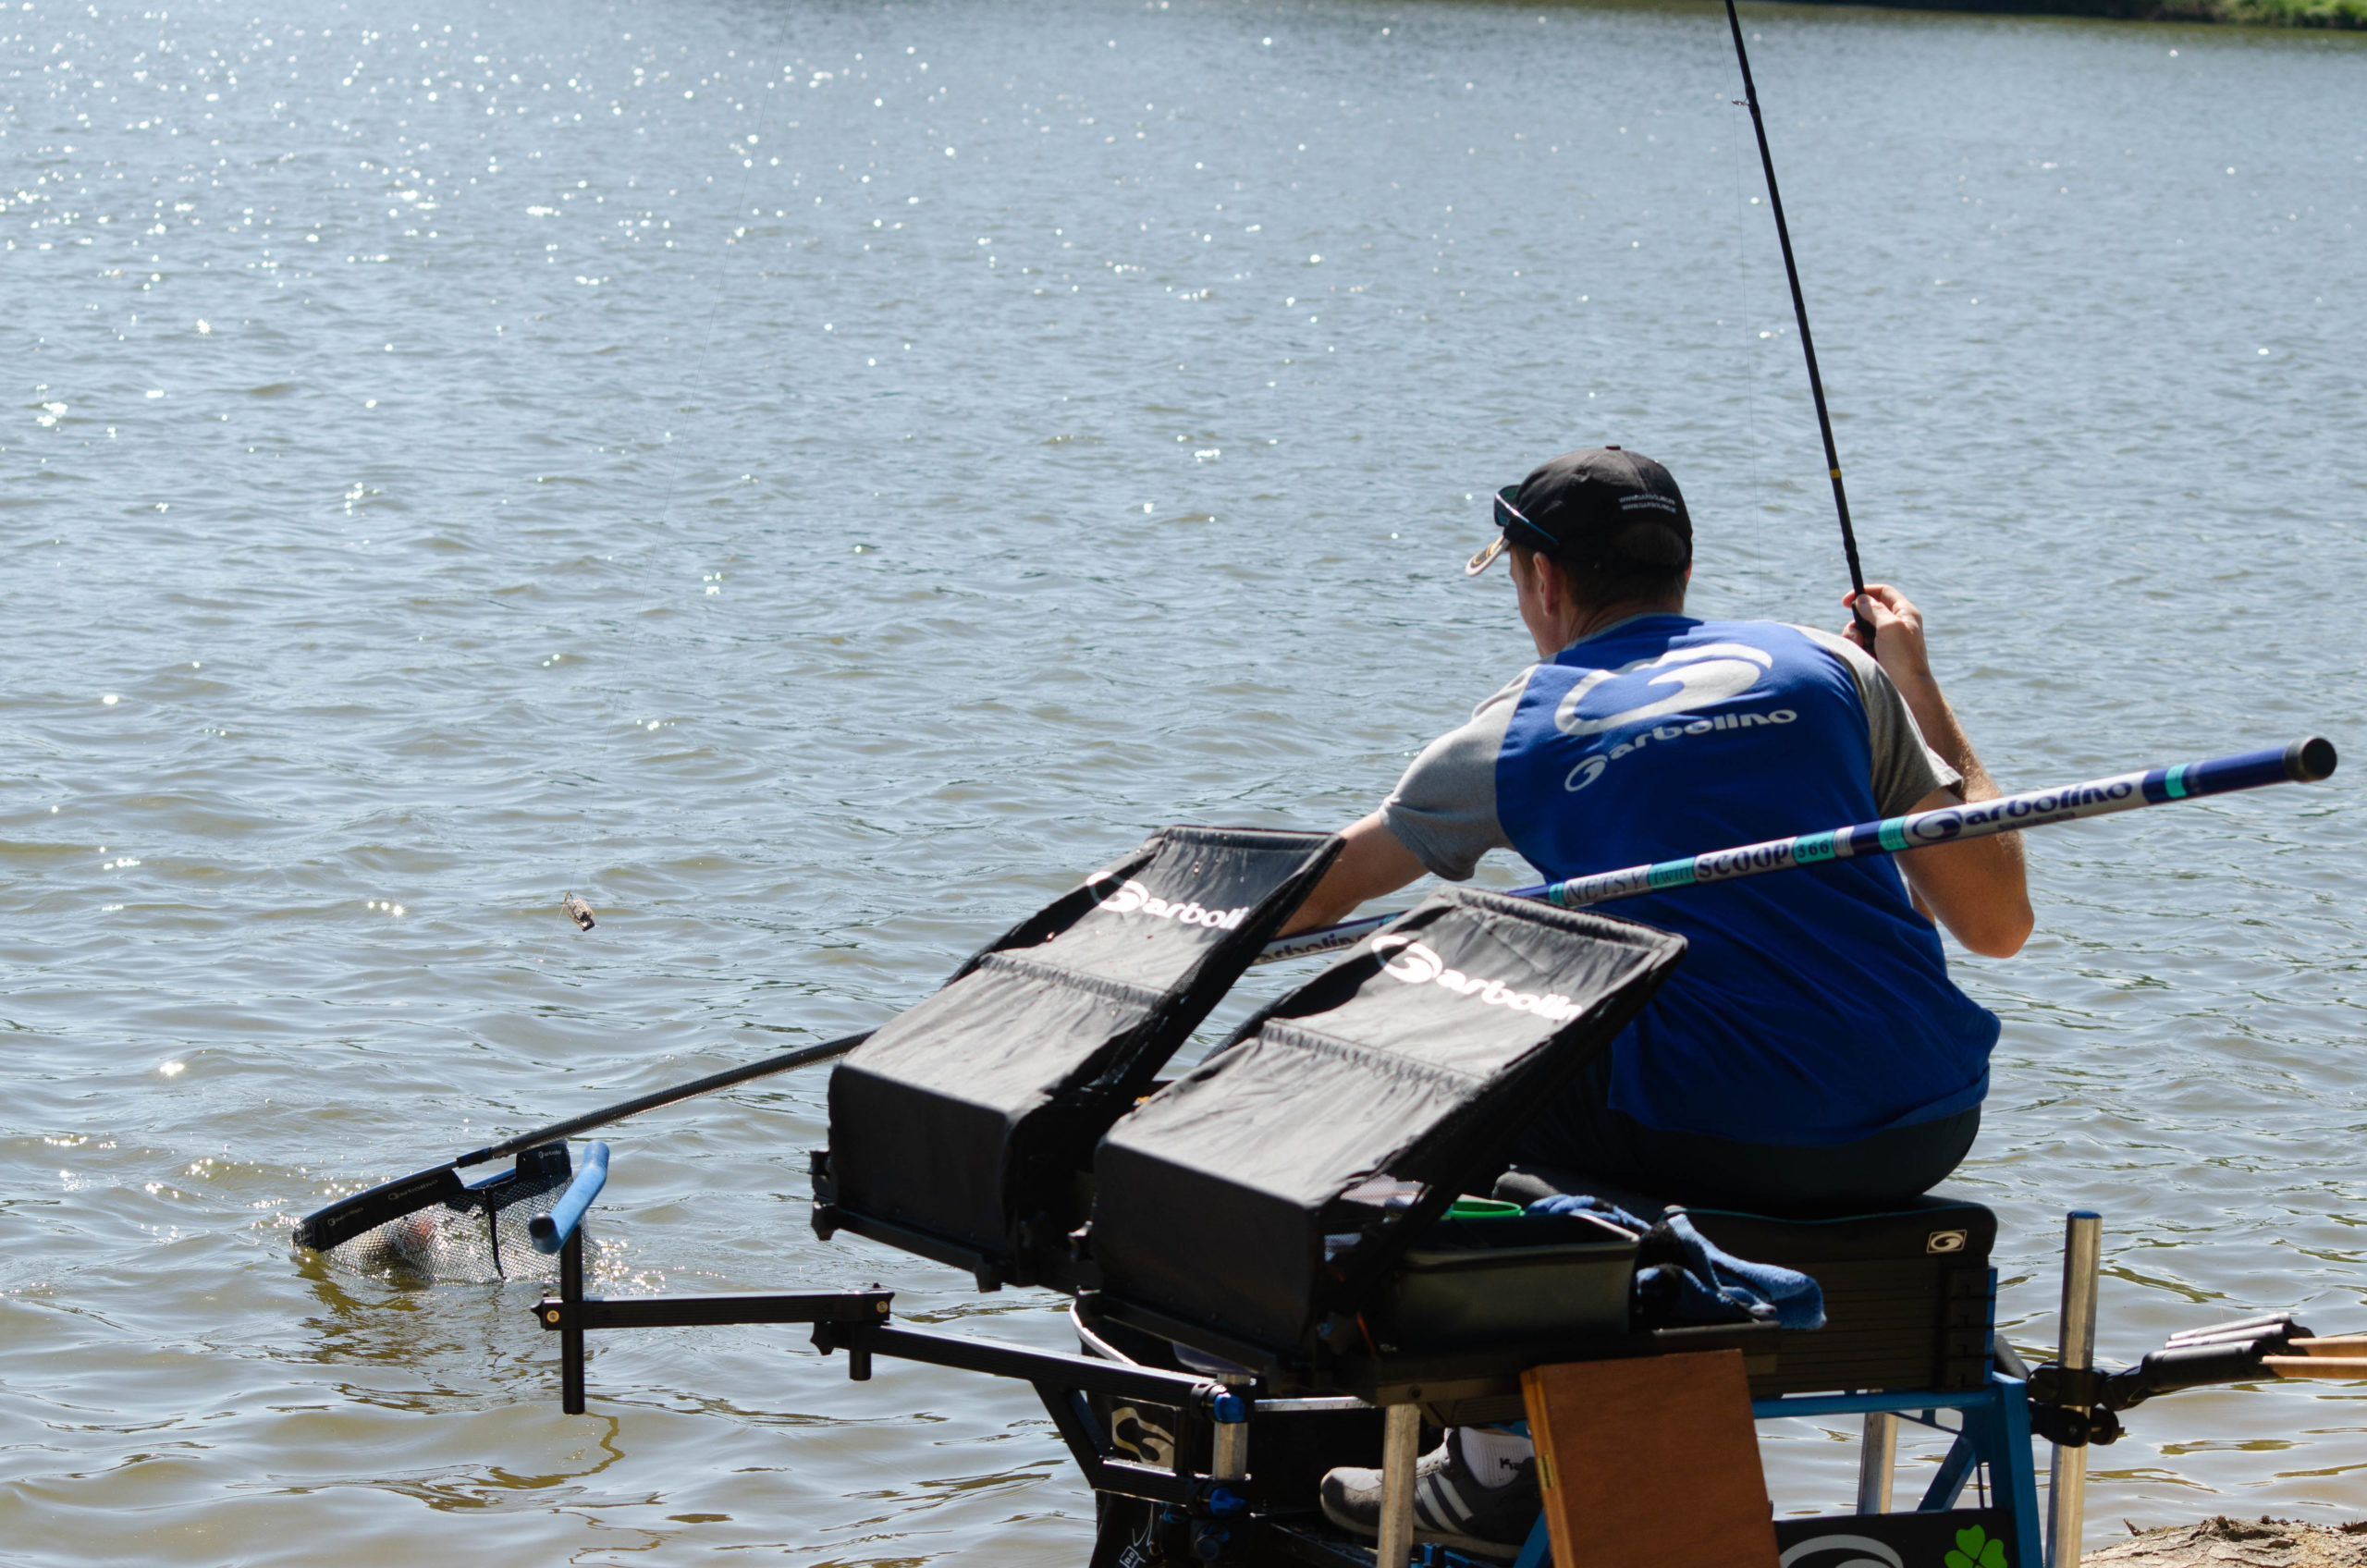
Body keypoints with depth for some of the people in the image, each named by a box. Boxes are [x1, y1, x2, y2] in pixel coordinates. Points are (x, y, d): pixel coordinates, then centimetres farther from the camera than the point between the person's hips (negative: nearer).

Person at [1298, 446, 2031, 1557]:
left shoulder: (1516, 737, 11)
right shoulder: (1829, 669, 14)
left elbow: (1311, 899, 26)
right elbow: (1999, 923, 13)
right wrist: (1920, 685, 25)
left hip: (1723, 1142, -4)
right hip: (1930, 1133, 4)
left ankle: (1497, 1473, 23)